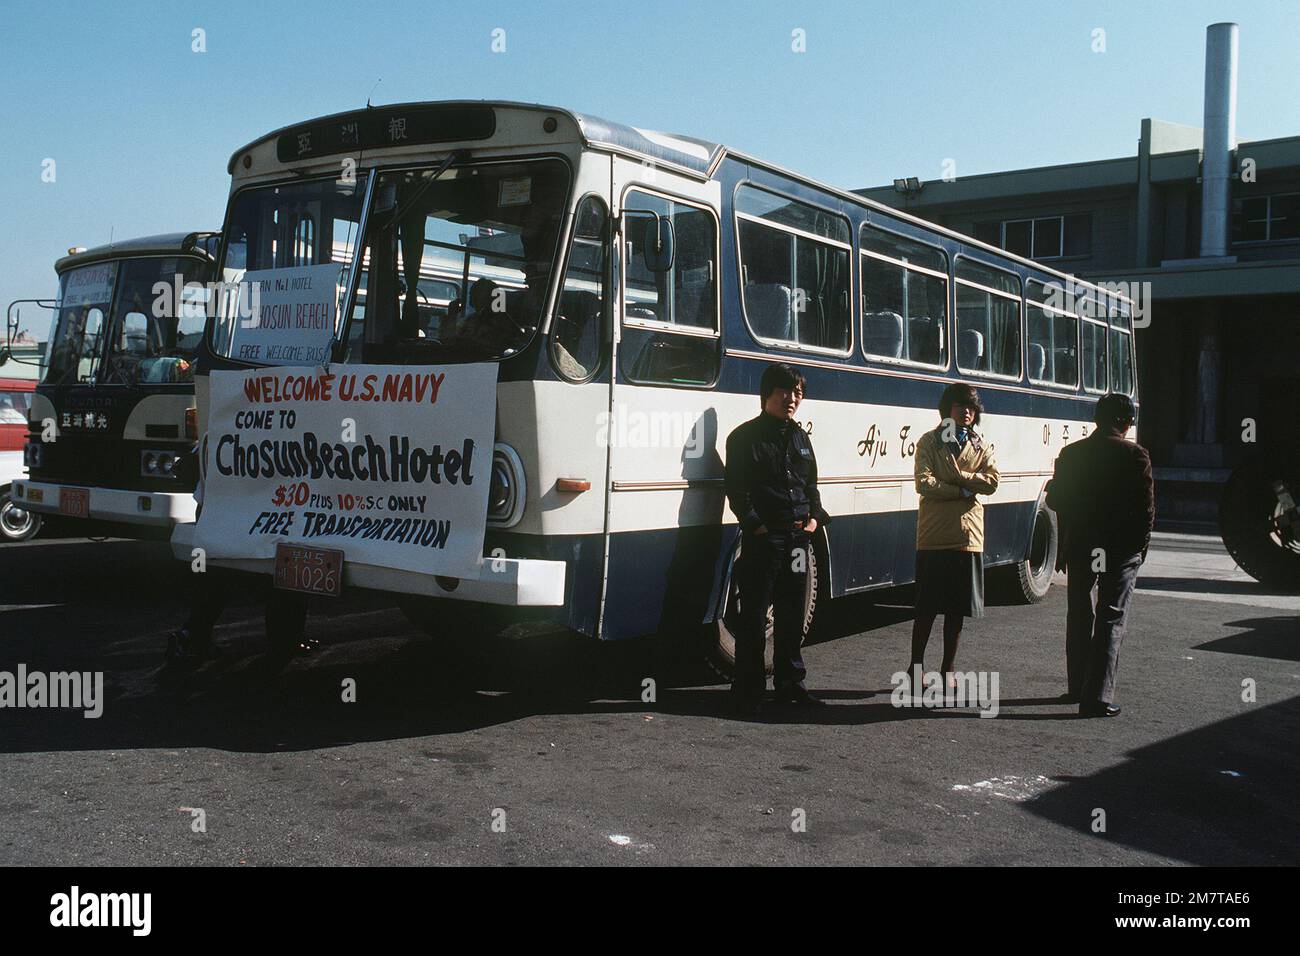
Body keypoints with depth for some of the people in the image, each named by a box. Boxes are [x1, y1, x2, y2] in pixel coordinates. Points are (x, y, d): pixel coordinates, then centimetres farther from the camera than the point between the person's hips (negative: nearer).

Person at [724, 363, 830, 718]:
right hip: (762, 538, -7)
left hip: (798, 536, 7)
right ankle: (748, 692, 5)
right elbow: (736, 489, -9)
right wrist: (756, 524, -16)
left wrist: (815, 516, 5)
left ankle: (790, 684, 25)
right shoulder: (745, 436, -4)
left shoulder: (800, 437, 17)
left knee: (792, 615, 14)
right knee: (754, 616, -2)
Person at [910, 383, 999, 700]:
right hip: (933, 537, -3)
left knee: (957, 608, 8)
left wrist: (954, 475, -12)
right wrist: (963, 490, -10)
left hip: (967, 537, 3)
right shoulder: (929, 442, 1)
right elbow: (924, 484, -12)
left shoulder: (981, 446, 12)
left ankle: (948, 669, 17)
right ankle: (917, 668, 9)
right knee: (926, 607, 0)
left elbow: (991, 482, -5)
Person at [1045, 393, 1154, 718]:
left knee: (1080, 616, 17)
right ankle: (1098, 695, -8)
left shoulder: (1070, 454, 2)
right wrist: (1141, 546, 6)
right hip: (1121, 548, -3)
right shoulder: (1135, 455, -8)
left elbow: (1056, 501, 4)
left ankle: (1078, 687, 27)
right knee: (1111, 619, -1)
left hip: (1079, 546, 4)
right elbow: (1146, 508, -8)